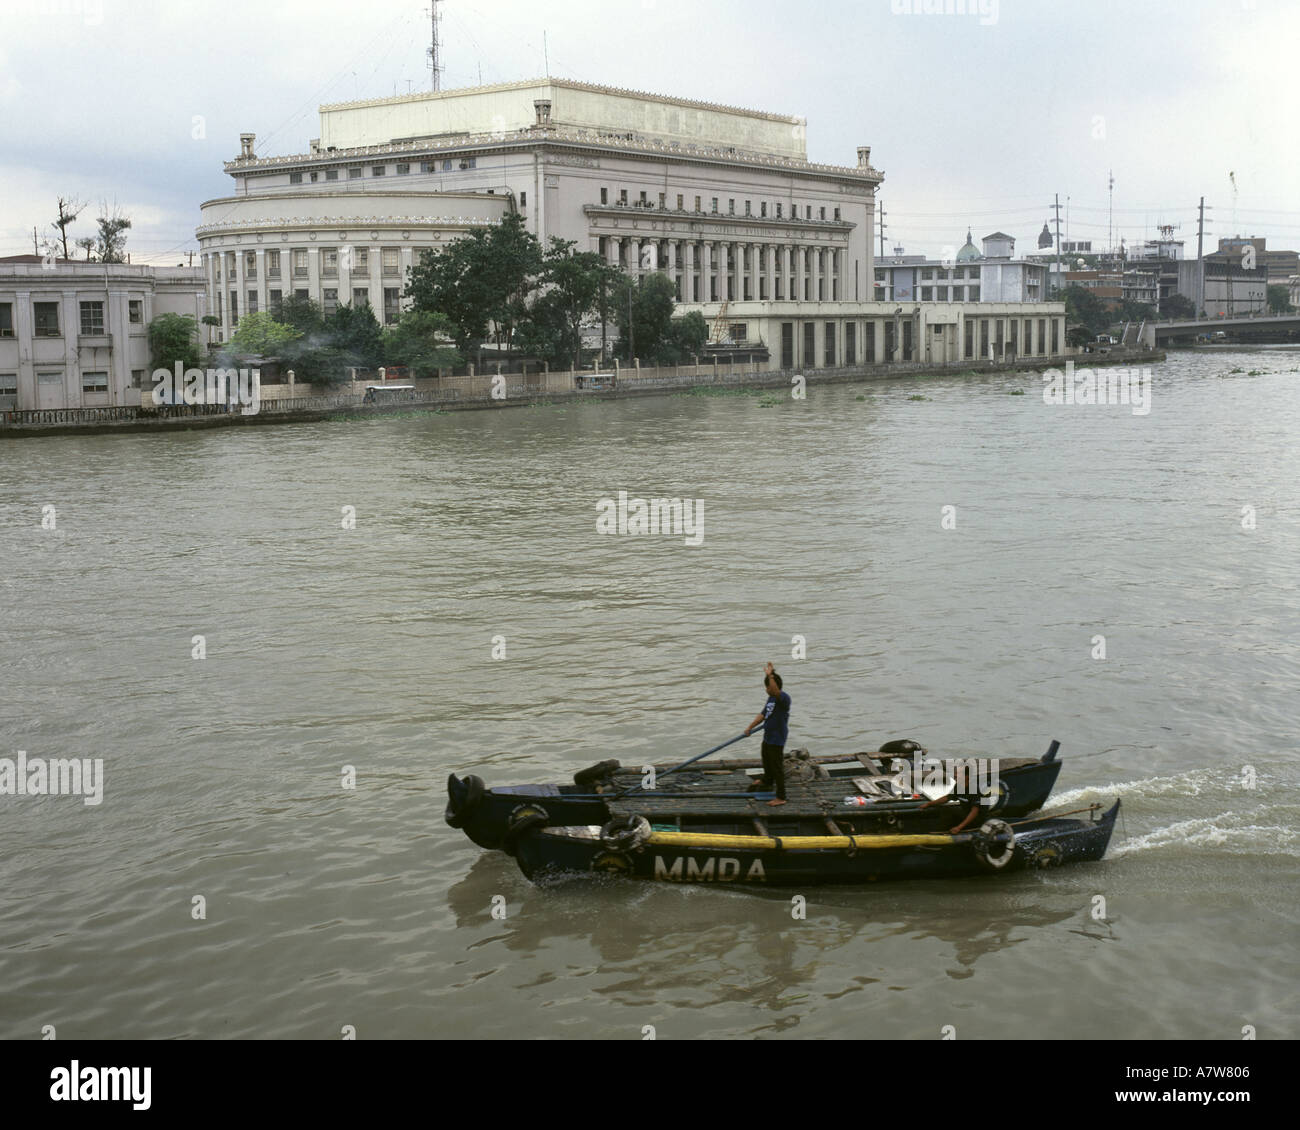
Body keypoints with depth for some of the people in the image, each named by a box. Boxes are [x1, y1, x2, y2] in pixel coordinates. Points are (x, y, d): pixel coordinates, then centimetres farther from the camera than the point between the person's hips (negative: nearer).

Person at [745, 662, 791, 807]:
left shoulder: (784, 698, -23)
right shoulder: (771, 698, 7)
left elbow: (776, 691, -47)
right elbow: (763, 714, 15)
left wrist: (770, 675, -51)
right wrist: (750, 727, 14)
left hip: (777, 740, -10)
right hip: (768, 736, 10)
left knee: (777, 767, -4)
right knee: (766, 761, 31)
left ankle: (781, 797, 3)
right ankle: (767, 781, 56)